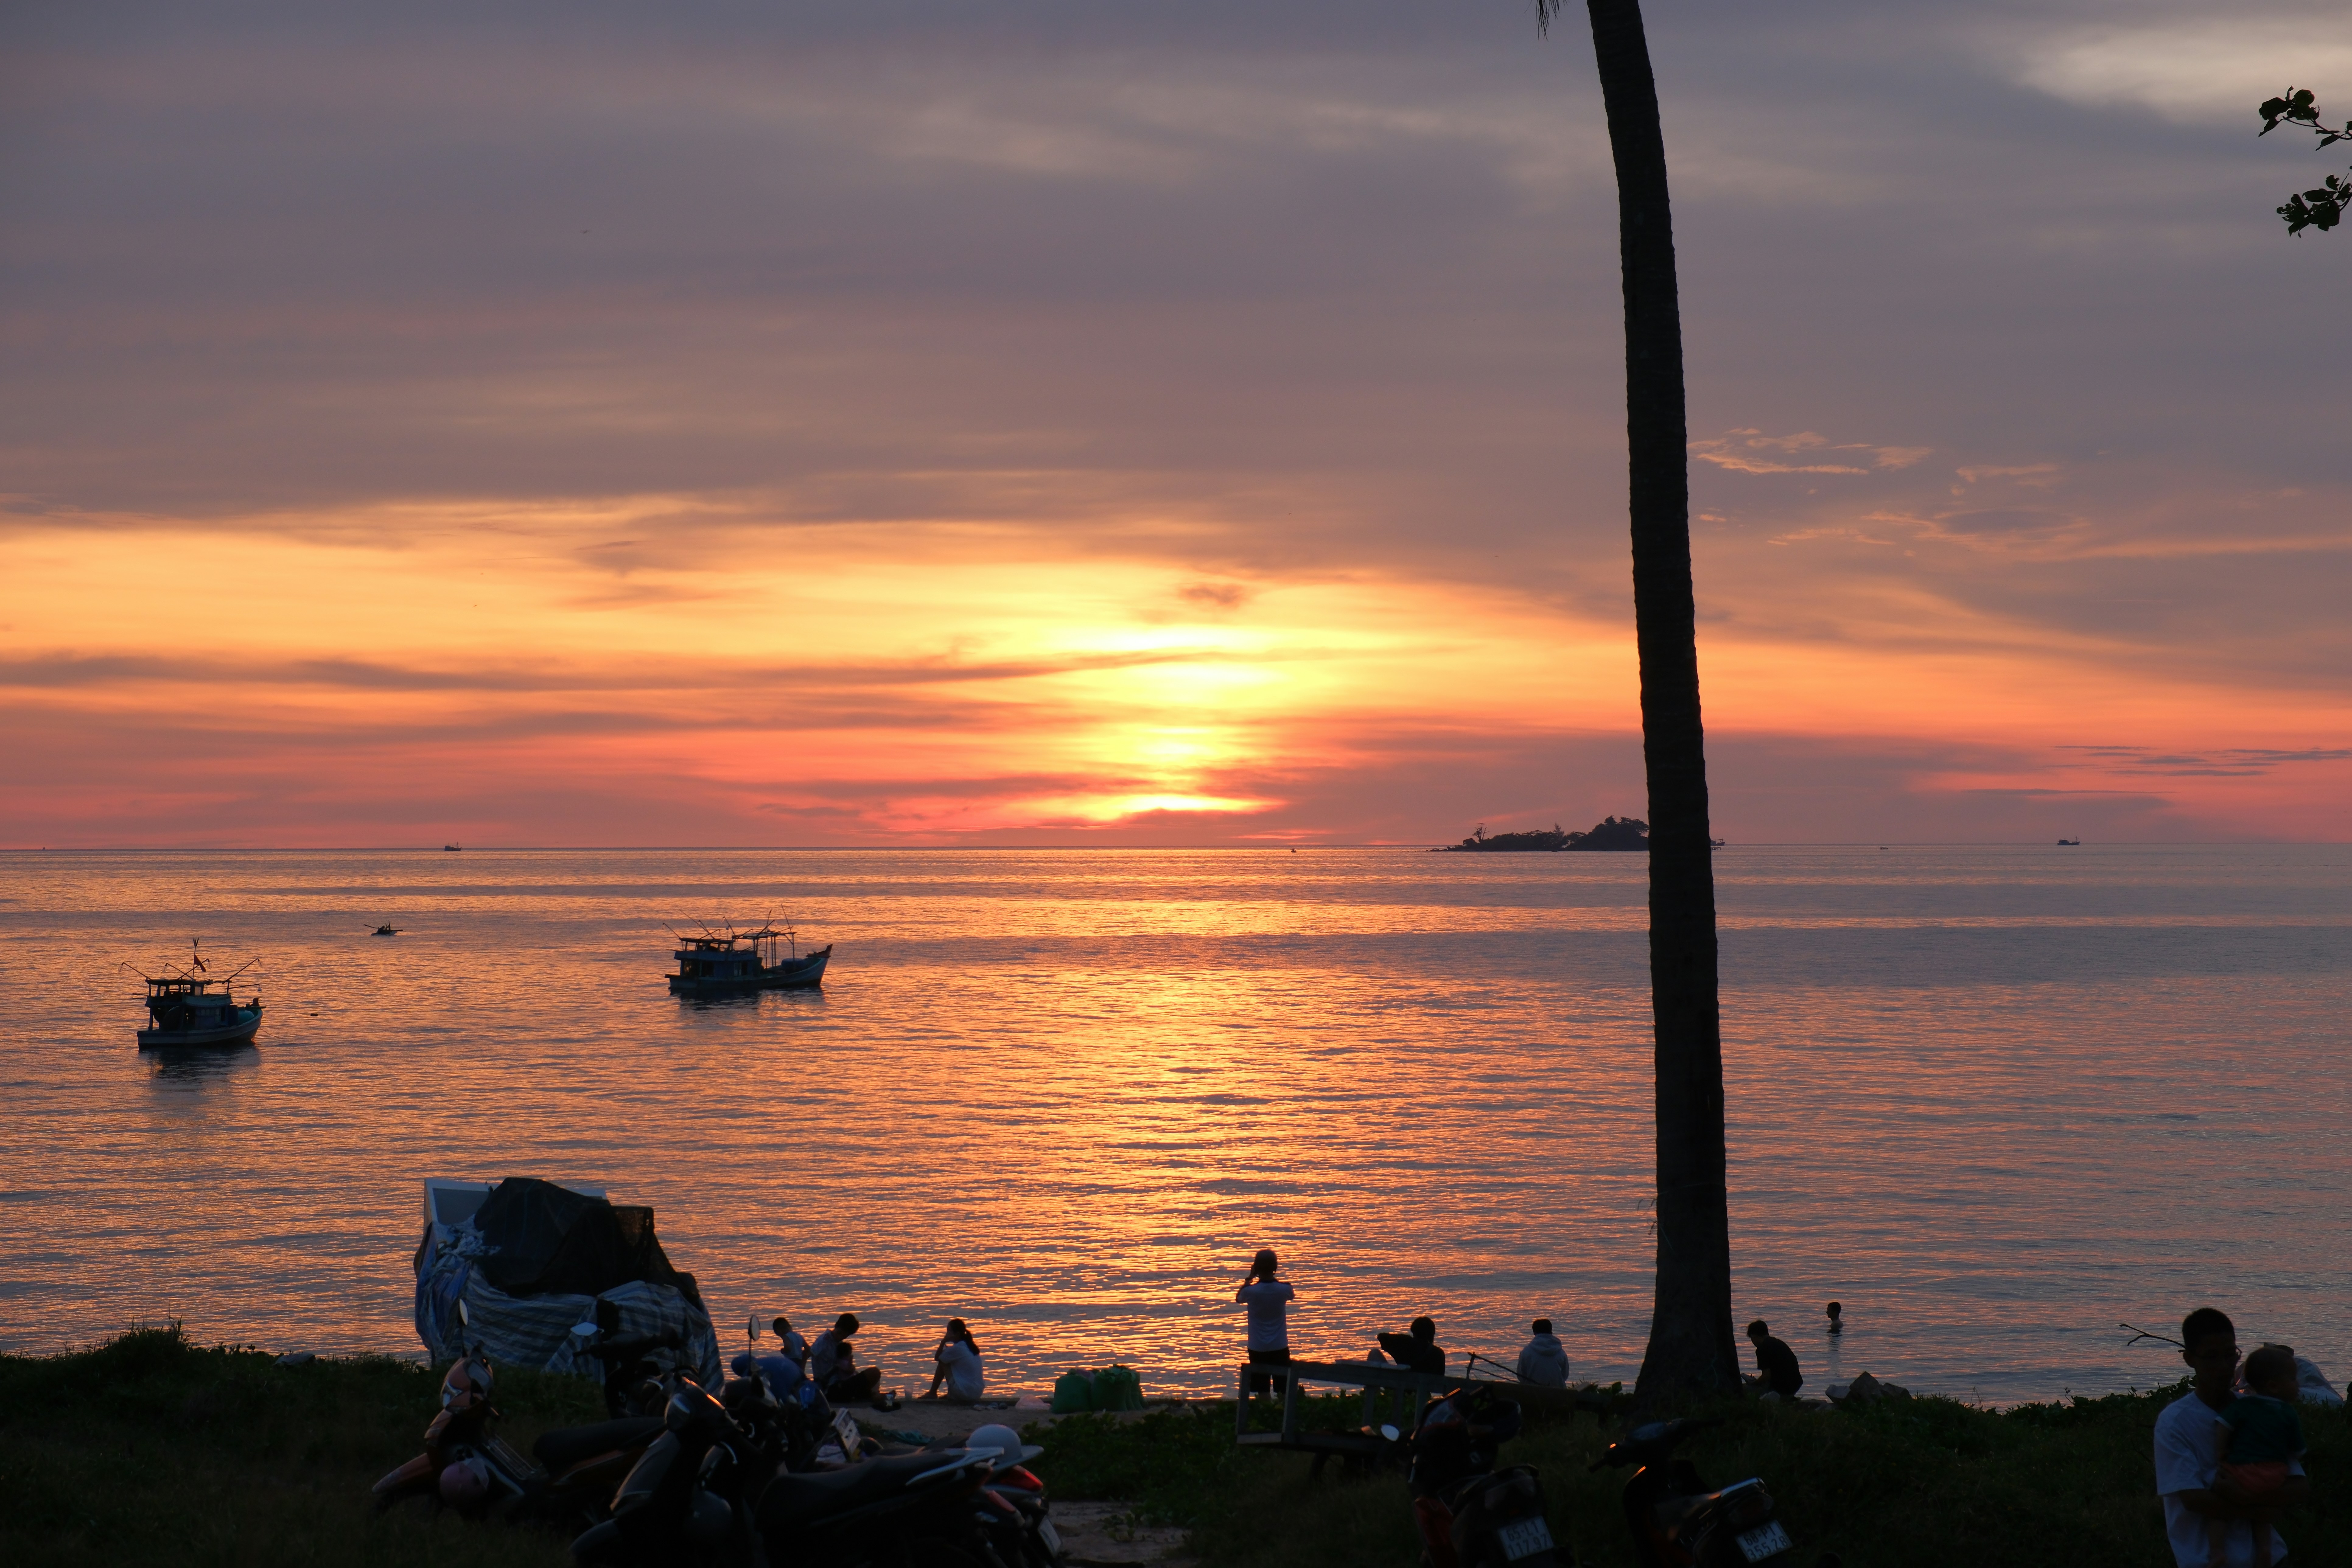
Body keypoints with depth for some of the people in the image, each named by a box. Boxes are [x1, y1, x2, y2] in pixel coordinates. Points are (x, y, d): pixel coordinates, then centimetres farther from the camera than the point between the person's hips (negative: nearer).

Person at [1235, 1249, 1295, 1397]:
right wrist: (1273, 1276, 14)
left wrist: (1250, 1277, 9)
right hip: (1280, 1347, 1)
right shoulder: (1284, 1289, -10)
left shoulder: (1251, 1291, -14)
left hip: (1258, 1349, -1)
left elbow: (1238, 1298, 10)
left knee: (1263, 1391, 6)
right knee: (1283, 1391, 9)